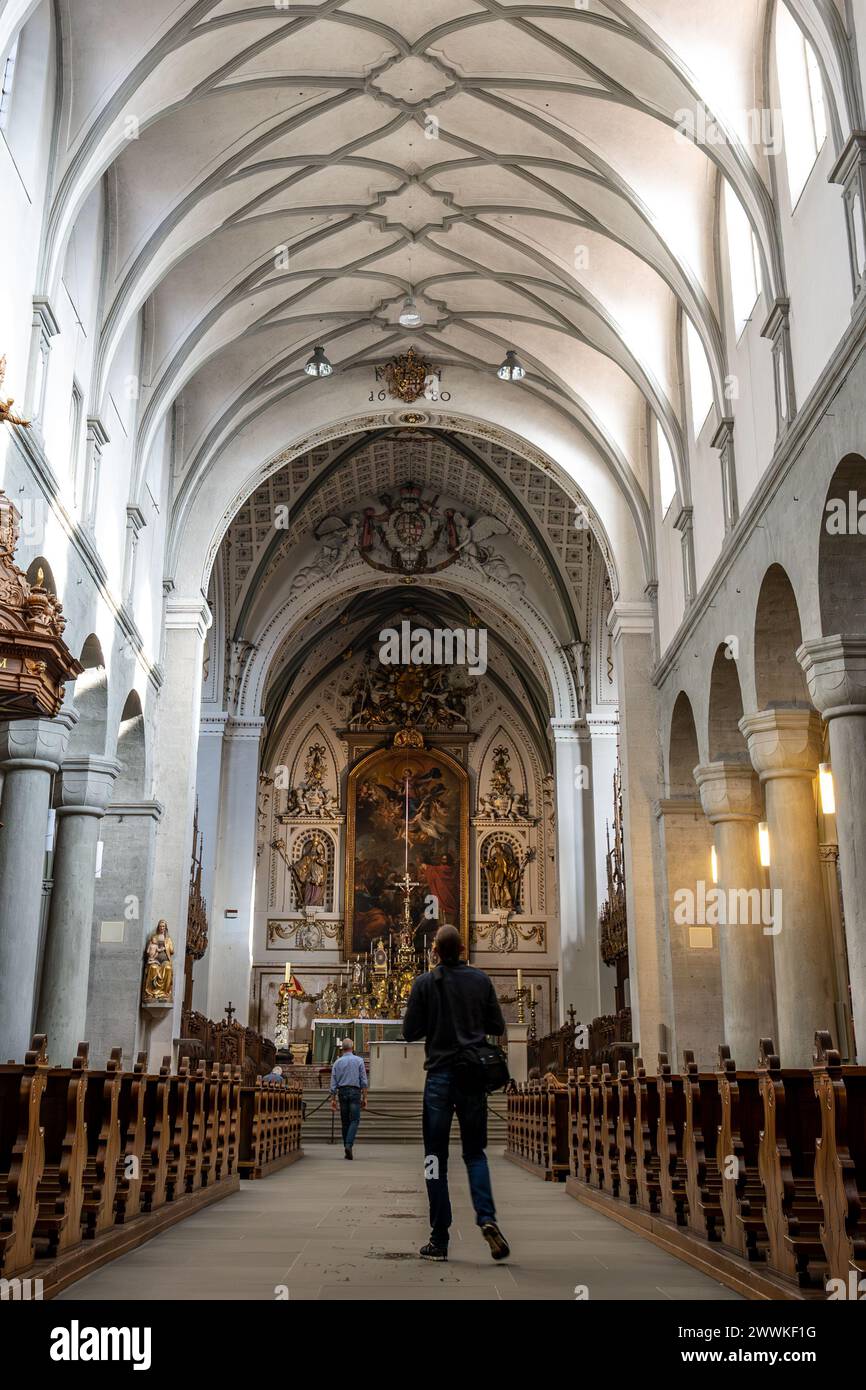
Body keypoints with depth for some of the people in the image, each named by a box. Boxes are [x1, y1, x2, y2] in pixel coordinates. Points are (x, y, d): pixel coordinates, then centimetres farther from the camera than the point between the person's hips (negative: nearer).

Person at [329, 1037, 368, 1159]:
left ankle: (347, 1149, 12)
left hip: (342, 1092, 3)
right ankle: (349, 1144, -22)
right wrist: (364, 1097, 1)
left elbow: (333, 1083, 6)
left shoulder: (337, 1062, 8)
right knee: (354, 1120, -3)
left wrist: (333, 1099, 9)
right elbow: (364, 1081, -2)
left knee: (345, 1122, 10)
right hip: (355, 1091, -3)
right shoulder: (359, 1060, 2)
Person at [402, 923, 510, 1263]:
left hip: (439, 1075, -2)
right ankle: (486, 1217, -11)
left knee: (436, 1156, 7)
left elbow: (410, 1032, -4)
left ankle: (439, 1239, 7)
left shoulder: (424, 983, -5)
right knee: (474, 1152, 12)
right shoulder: (480, 980, 2)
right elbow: (498, 1027, 6)